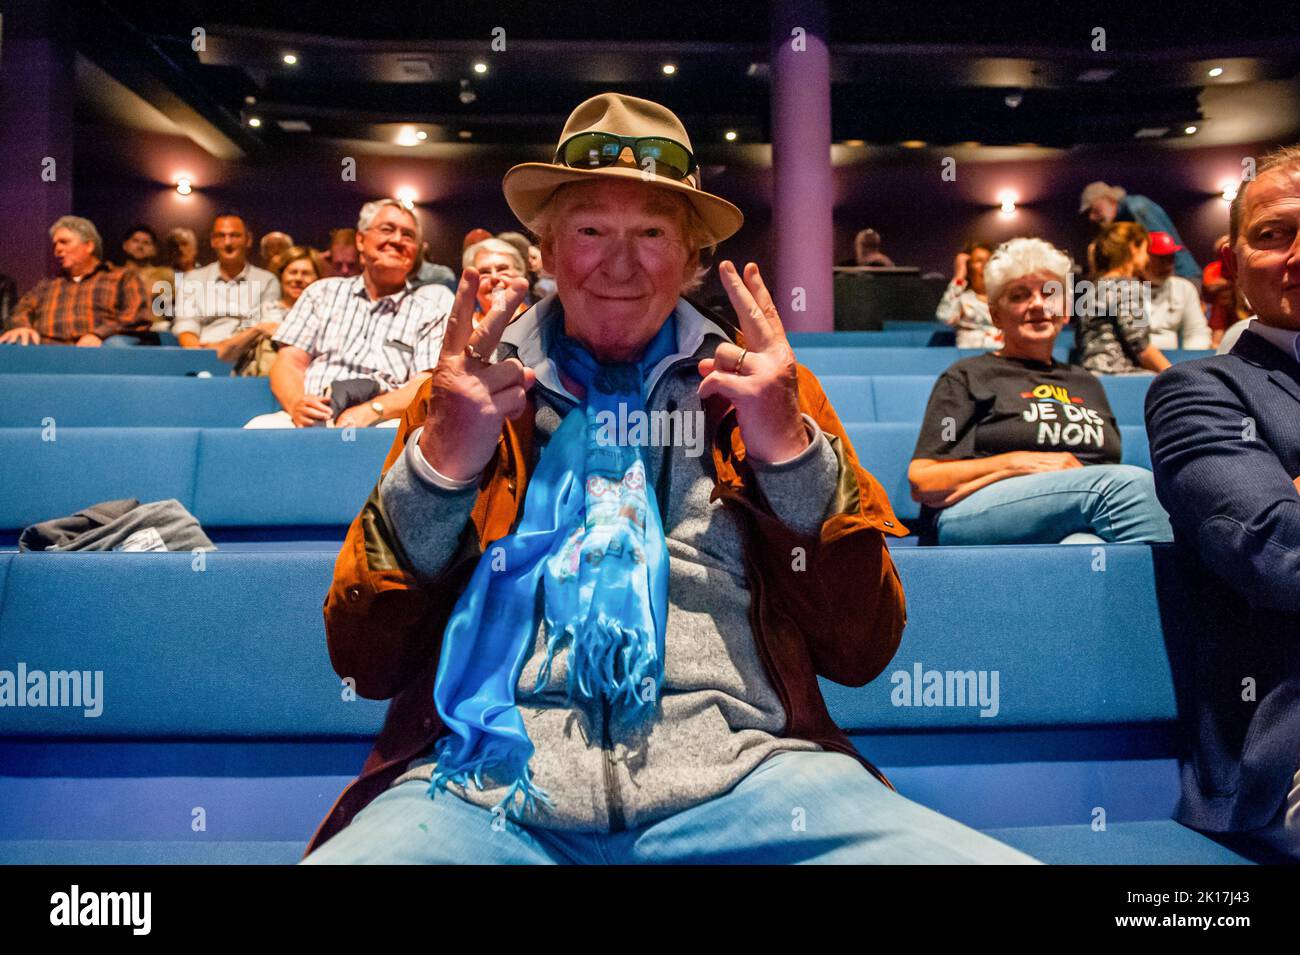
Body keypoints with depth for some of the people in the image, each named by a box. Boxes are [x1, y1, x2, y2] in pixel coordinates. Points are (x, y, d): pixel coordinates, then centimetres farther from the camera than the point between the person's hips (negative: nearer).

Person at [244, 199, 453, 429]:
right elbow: (289, 362, 11)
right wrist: (296, 403, -13)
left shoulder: (432, 305, 12)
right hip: (312, 418, 2)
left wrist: (372, 411, -20)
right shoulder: (323, 292, 20)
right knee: (259, 428, -32)